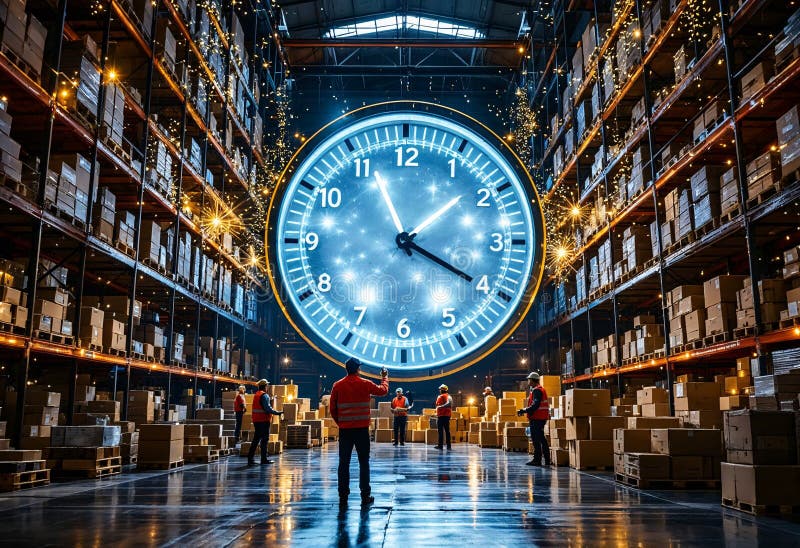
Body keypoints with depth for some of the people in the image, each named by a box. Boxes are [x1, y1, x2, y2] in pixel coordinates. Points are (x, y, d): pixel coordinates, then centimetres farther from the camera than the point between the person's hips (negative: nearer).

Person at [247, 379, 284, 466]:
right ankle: (264, 459, 3)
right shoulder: (264, 395, -13)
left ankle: (250, 458, 9)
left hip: (256, 420, 8)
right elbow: (267, 408, -21)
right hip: (263, 420, -8)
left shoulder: (256, 395, 15)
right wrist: (277, 413, -16)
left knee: (256, 439, 11)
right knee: (264, 439, -1)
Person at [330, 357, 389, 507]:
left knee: (344, 462, 6)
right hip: (361, 429, -1)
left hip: (344, 429, 2)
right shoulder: (365, 384, -3)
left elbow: (332, 409, 3)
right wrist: (385, 377, 31)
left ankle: (343, 497, 7)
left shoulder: (337, 386, 0)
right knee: (363, 462, 5)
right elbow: (383, 390, 13)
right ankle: (365, 497, 5)